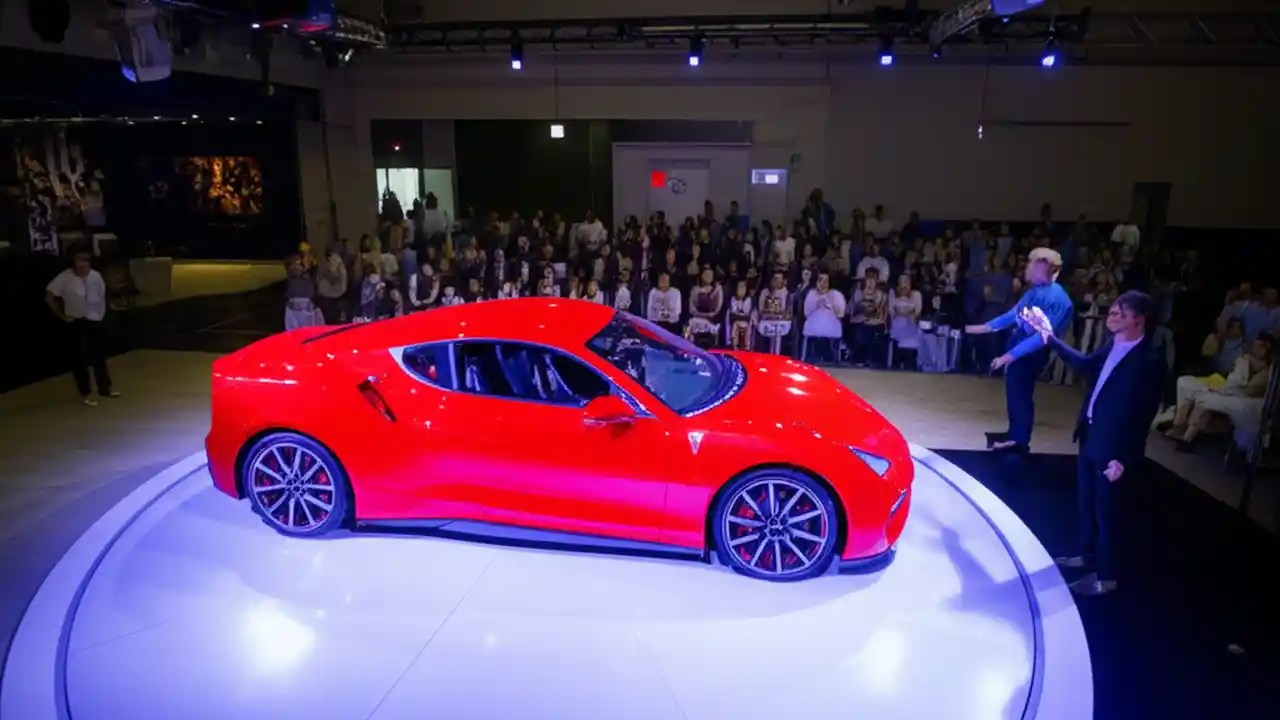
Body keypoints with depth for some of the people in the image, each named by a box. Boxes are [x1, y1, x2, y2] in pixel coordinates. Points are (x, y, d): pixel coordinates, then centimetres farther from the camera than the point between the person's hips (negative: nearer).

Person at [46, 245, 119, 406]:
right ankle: (85, 394, 14)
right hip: (77, 323, -3)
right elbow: (49, 296, -9)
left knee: (100, 356, 14)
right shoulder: (65, 278, -15)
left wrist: (101, 313, 6)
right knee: (80, 358, 4)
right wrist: (62, 316, -8)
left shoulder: (96, 276, -5)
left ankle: (105, 388, 28)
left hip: (96, 321, 3)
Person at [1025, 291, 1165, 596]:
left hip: (1114, 446, -8)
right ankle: (1088, 554, 43)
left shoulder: (1149, 360, -22)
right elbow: (1086, 365, 20)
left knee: (1104, 509, 6)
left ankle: (1105, 575, 23)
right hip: (1090, 435, 8)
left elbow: (1142, 416, -21)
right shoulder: (1113, 345, 0)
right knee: (1085, 502, 22)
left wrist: (1123, 458, -20)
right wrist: (1051, 338, 16)